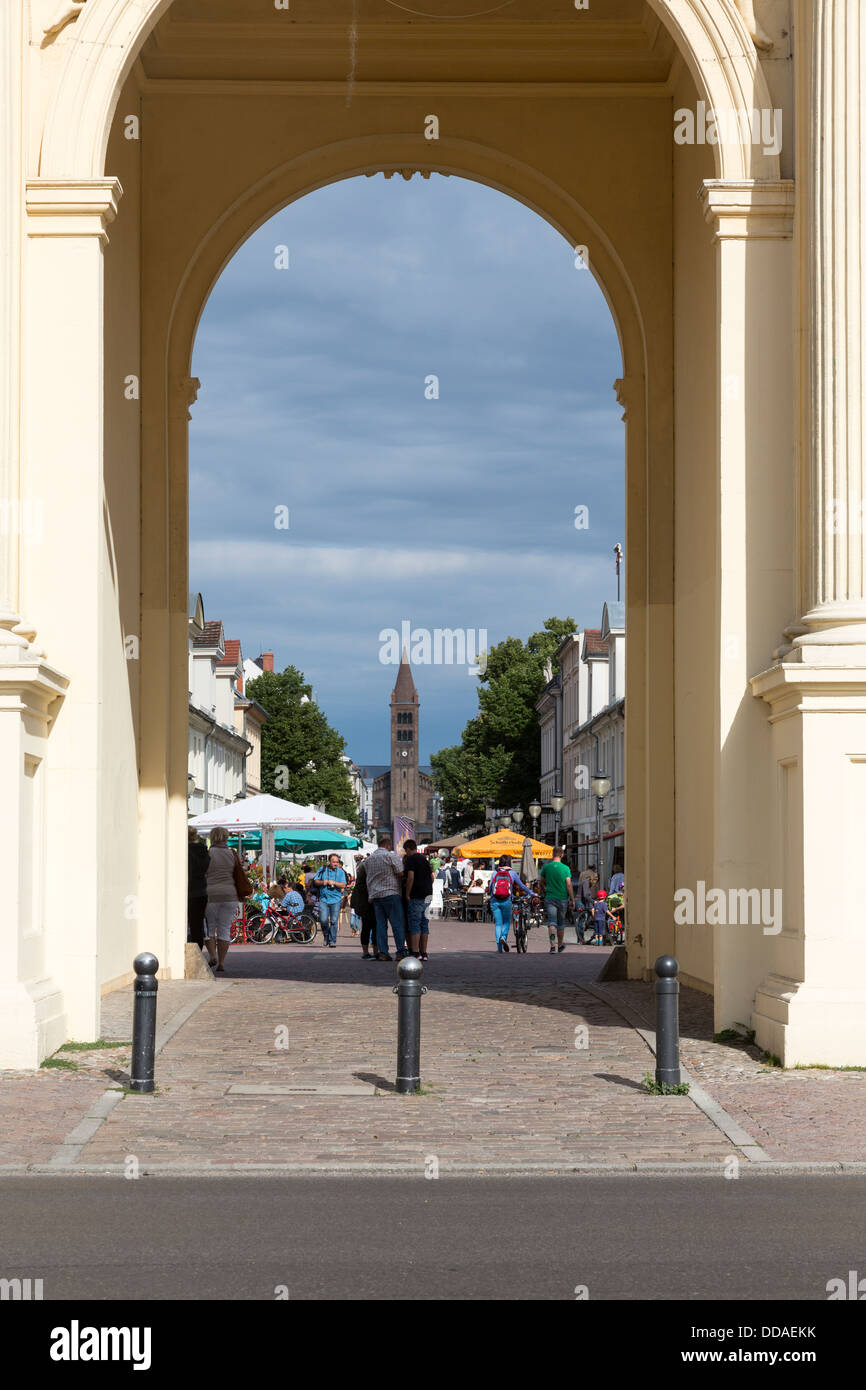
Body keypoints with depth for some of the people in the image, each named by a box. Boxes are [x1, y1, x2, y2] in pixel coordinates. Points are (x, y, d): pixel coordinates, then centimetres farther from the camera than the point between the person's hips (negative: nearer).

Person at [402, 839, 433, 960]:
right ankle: (423, 953, 10)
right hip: (427, 895, 8)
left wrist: (407, 894, -12)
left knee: (414, 924, -8)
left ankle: (415, 953, -14)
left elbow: (410, 877, -18)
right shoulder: (425, 859, 18)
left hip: (416, 896, -8)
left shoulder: (410, 860, -7)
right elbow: (432, 878, 18)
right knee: (424, 924, 9)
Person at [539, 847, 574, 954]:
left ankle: (553, 945, -24)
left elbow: (542, 881, 11)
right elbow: (569, 885, -10)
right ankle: (560, 945, 30)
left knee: (552, 922, -6)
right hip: (562, 898, 0)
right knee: (561, 923, 16)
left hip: (549, 898, 0)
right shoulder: (565, 868, -7)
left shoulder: (546, 867, -1)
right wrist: (572, 899, -3)